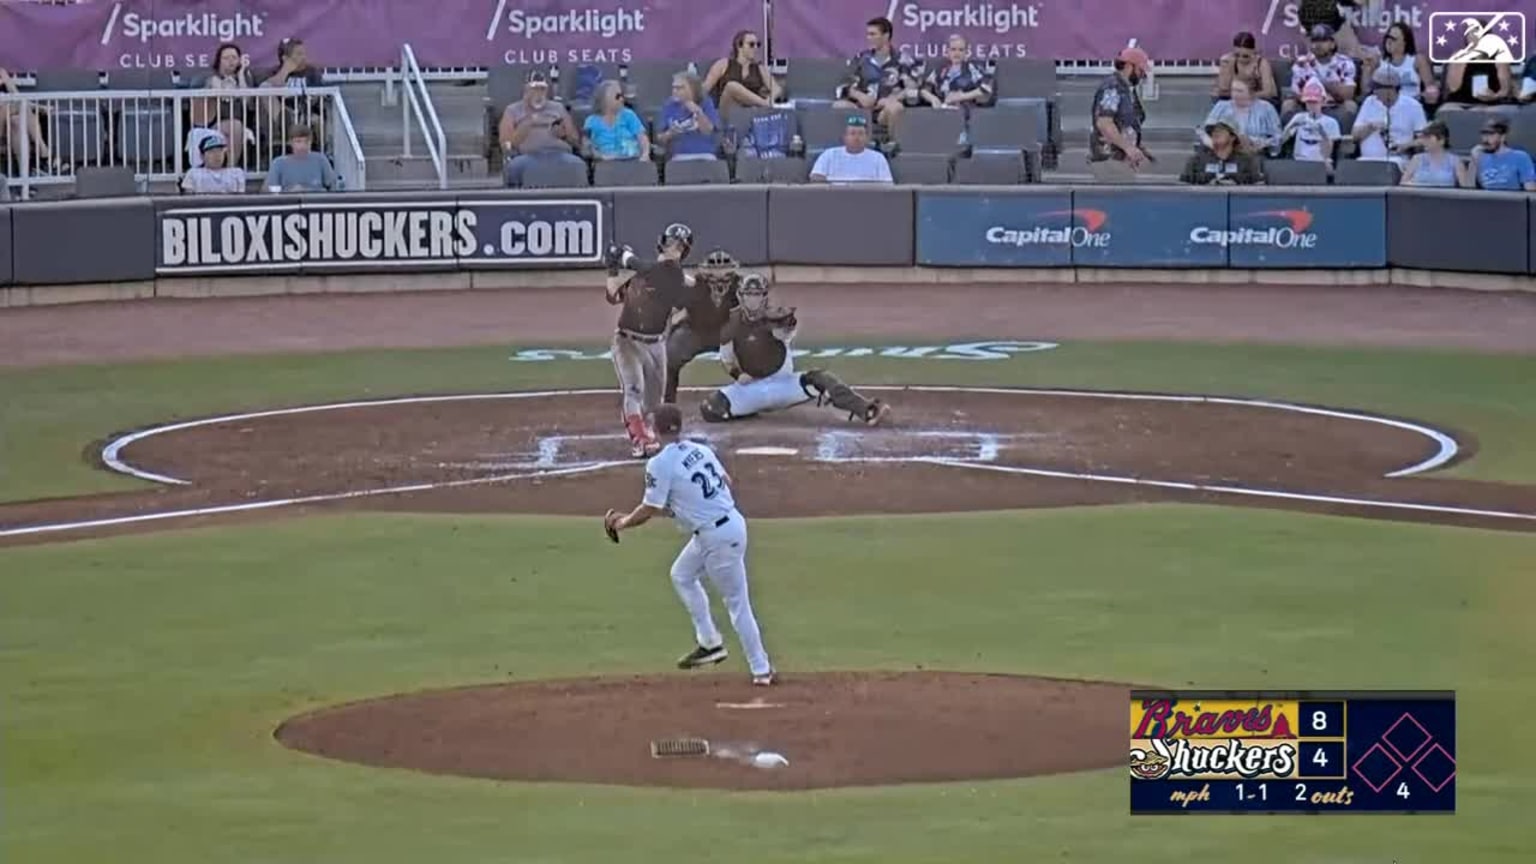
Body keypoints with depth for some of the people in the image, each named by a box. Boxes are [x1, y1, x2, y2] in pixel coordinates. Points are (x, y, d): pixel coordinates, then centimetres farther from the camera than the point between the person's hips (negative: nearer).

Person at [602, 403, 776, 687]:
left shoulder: (661, 464, -15)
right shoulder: (701, 450, 9)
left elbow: (649, 510, -13)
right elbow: (726, 481, 17)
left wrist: (621, 523, 5)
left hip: (716, 536, -9)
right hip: (730, 521, 9)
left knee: (737, 603, -1)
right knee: (682, 576, 25)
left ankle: (762, 669, 5)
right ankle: (709, 643, 27)